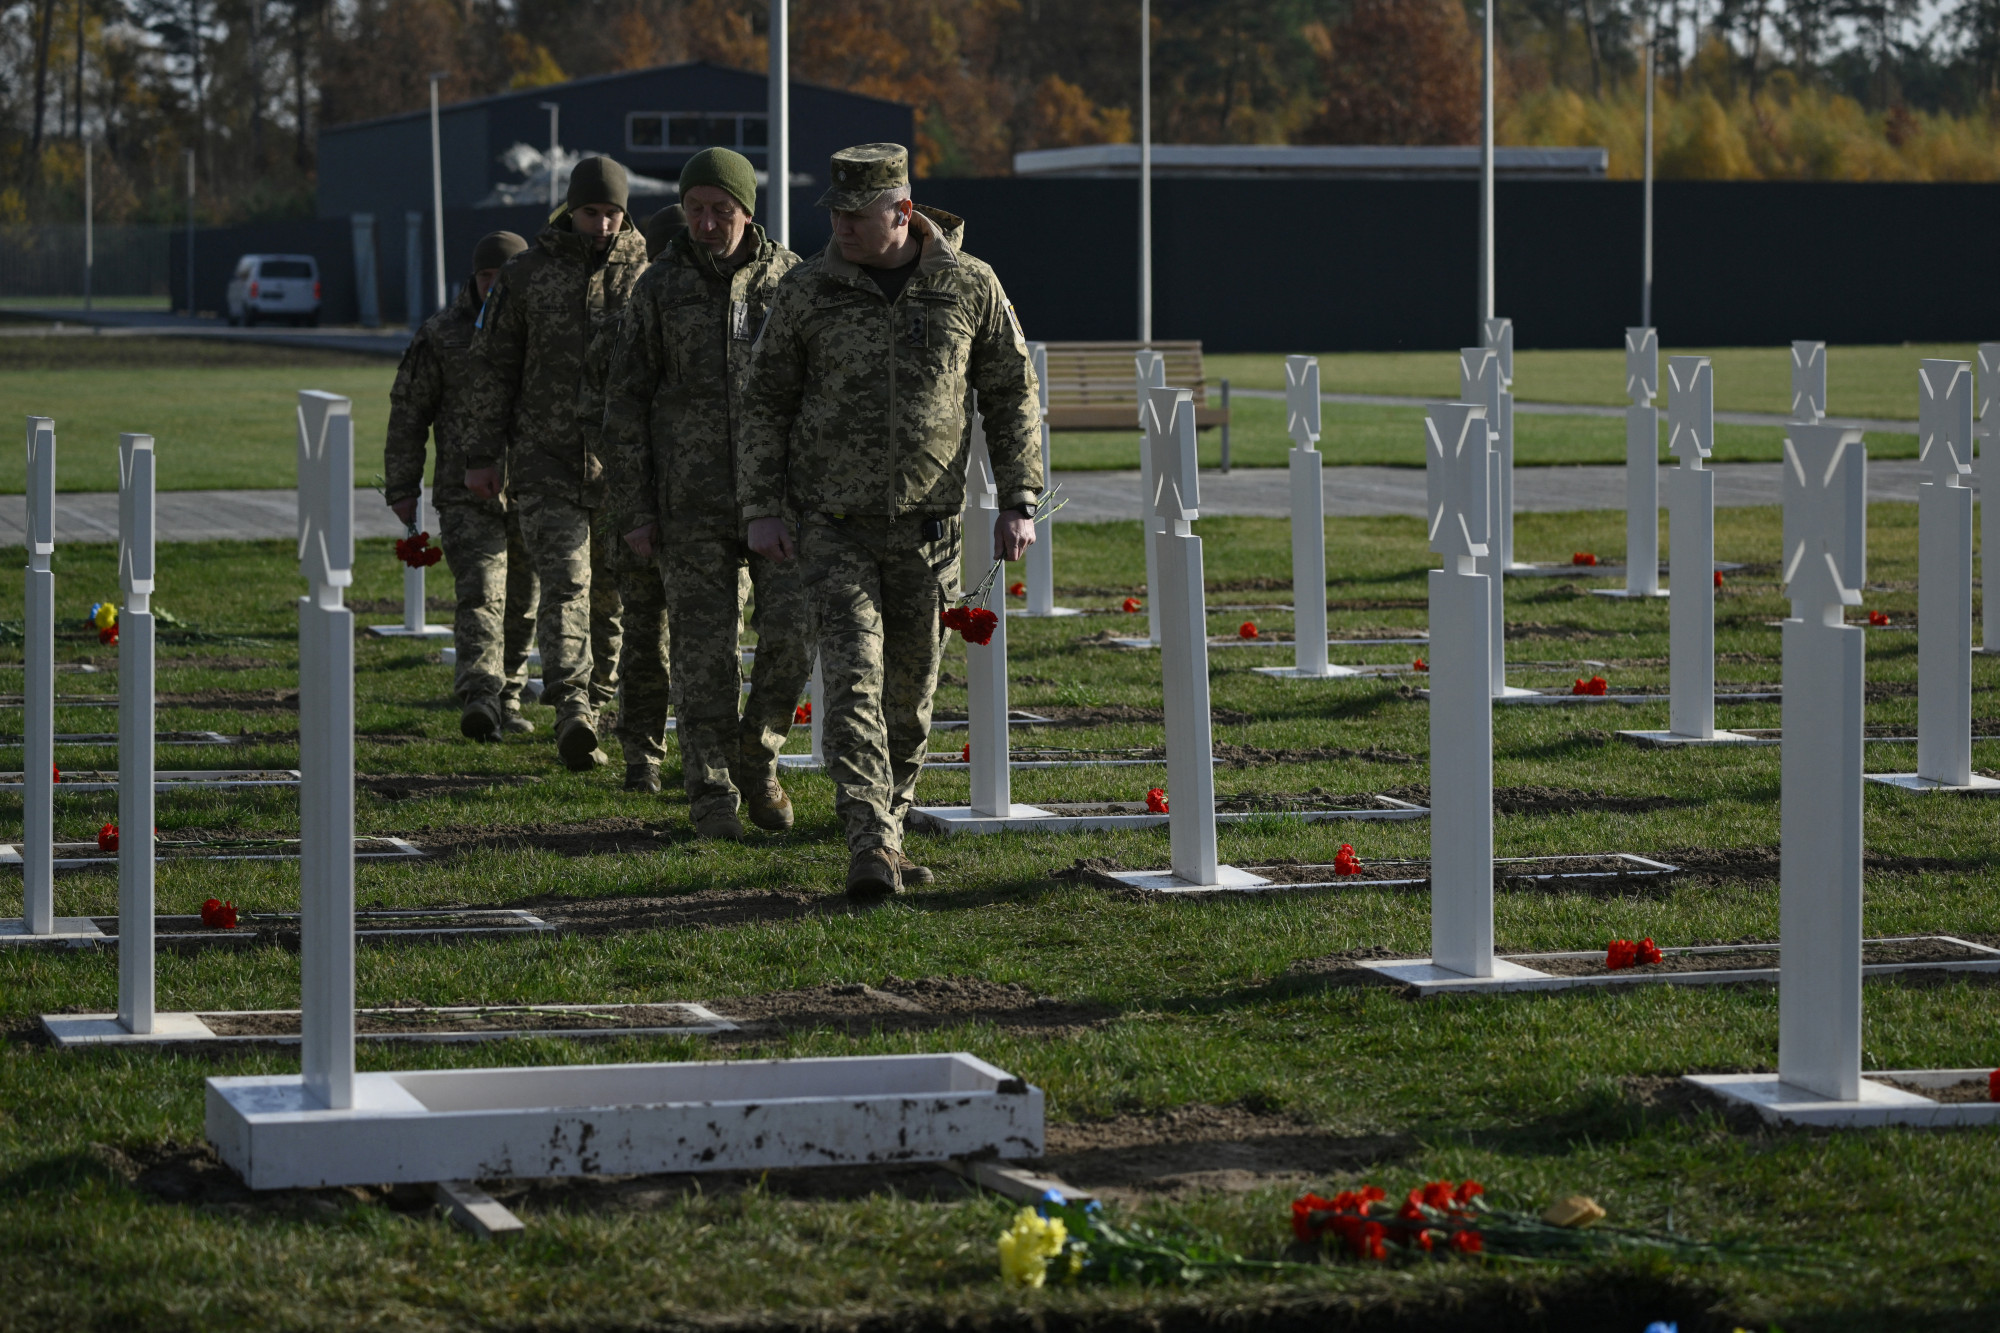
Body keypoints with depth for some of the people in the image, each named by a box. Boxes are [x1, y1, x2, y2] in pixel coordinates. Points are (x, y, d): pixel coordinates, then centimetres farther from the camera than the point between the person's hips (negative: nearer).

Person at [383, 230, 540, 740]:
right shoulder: (441, 335, 0)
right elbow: (408, 411, 5)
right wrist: (402, 487, 3)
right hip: (467, 495, -2)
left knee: (522, 605, 10)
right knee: (479, 595, -16)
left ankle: (507, 699, 24)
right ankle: (479, 699, -27)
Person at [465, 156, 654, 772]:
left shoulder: (646, 273, 5)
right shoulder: (528, 272, 3)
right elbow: (492, 366, 7)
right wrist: (482, 455, 3)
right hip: (547, 460, -2)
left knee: (609, 592, 7)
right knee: (564, 582, -14)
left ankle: (595, 702, 22)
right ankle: (572, 714, -24)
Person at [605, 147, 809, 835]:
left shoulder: (790, 279, 4)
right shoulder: (659, 288, 2)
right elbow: (627, 403, 4)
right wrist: (635, 511, -2)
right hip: (692, 496, 0)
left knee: (792, 630, -10)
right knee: (704, 647, -1)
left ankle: (756, 755, 13)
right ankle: (712, 789, 9)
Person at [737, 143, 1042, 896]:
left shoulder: (970, 288, 0)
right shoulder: (807, 291, -1)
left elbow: (1013, 397, 7)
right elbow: (764, 403, 5)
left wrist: (1018, 503, -1)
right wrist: (760, 509, -3)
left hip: (927, 525, 2)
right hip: (835, 525, -1)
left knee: (910, 695, 10)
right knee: (853, 680, -15)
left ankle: (888, 834, 27)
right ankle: (870, 848, -21)